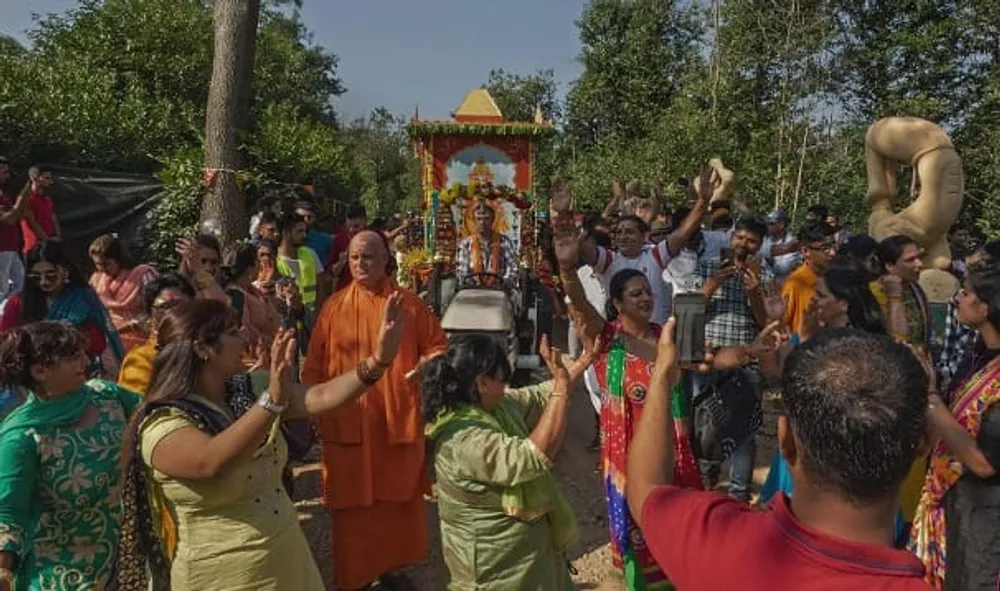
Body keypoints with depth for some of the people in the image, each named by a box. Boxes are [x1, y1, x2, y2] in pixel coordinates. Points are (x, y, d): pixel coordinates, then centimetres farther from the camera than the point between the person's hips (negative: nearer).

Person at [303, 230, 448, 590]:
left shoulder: (409, 304, 1)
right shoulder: (334, 307, 1)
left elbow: (437, 345, 9)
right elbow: (315, 365, 2)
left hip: (398, 418, 1)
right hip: (348, 418, -1)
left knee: (398, 497, 11)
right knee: (352, 501, 7)